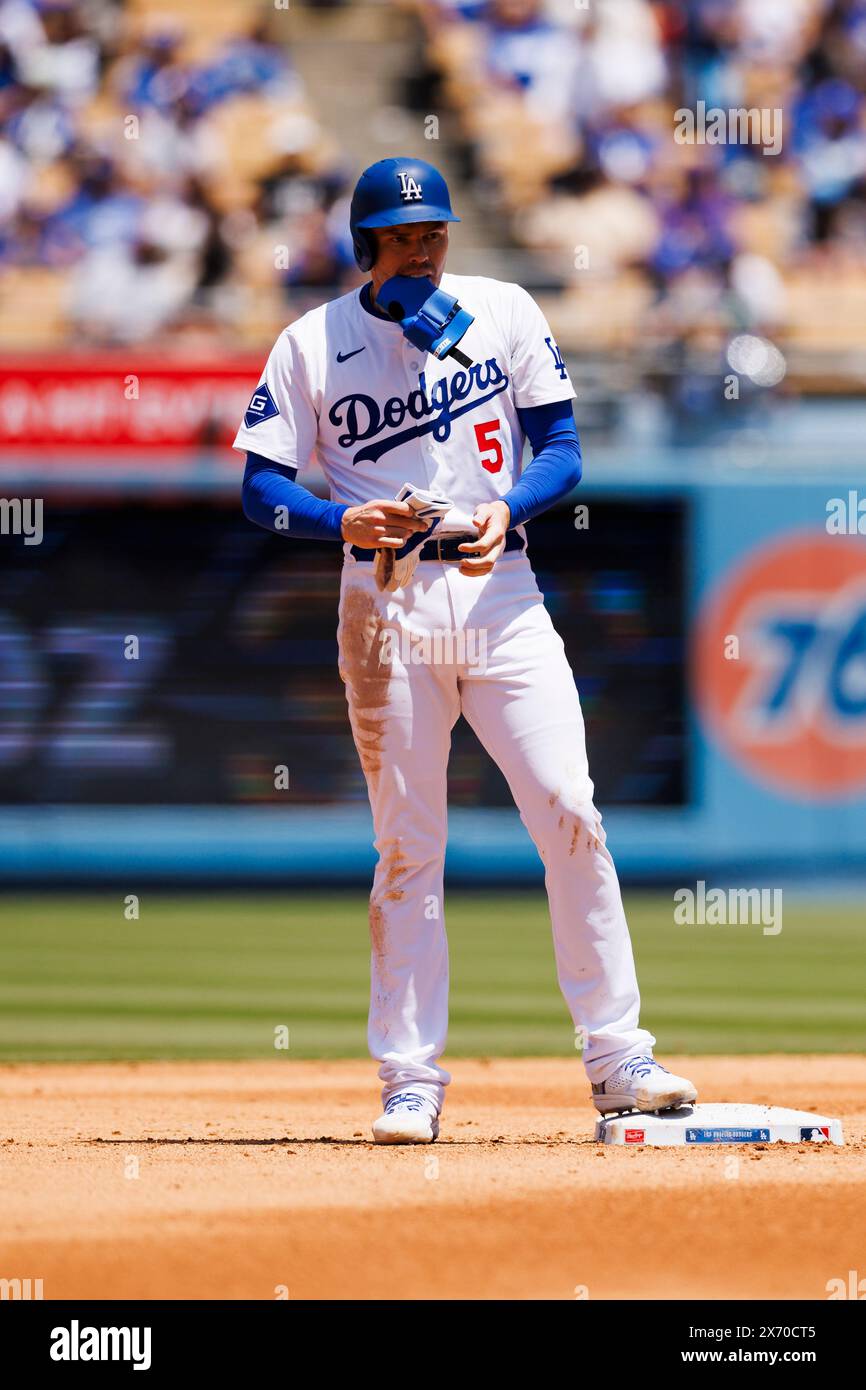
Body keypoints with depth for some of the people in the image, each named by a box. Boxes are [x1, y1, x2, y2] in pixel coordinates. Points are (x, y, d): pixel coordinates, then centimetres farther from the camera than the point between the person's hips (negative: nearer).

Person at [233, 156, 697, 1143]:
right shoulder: (312, 345, 3)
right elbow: (261, 486, 2)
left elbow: (561, 450, 5)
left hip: (499, 590, 1)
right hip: (387, 606, -1)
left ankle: (616, 1057, -3)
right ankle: (411, 1079, 5)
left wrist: (506, 509, -15)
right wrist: (343, 521, -17)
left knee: (571, 816, -8)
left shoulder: (503, 313, 6)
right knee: (407, 847, 0)